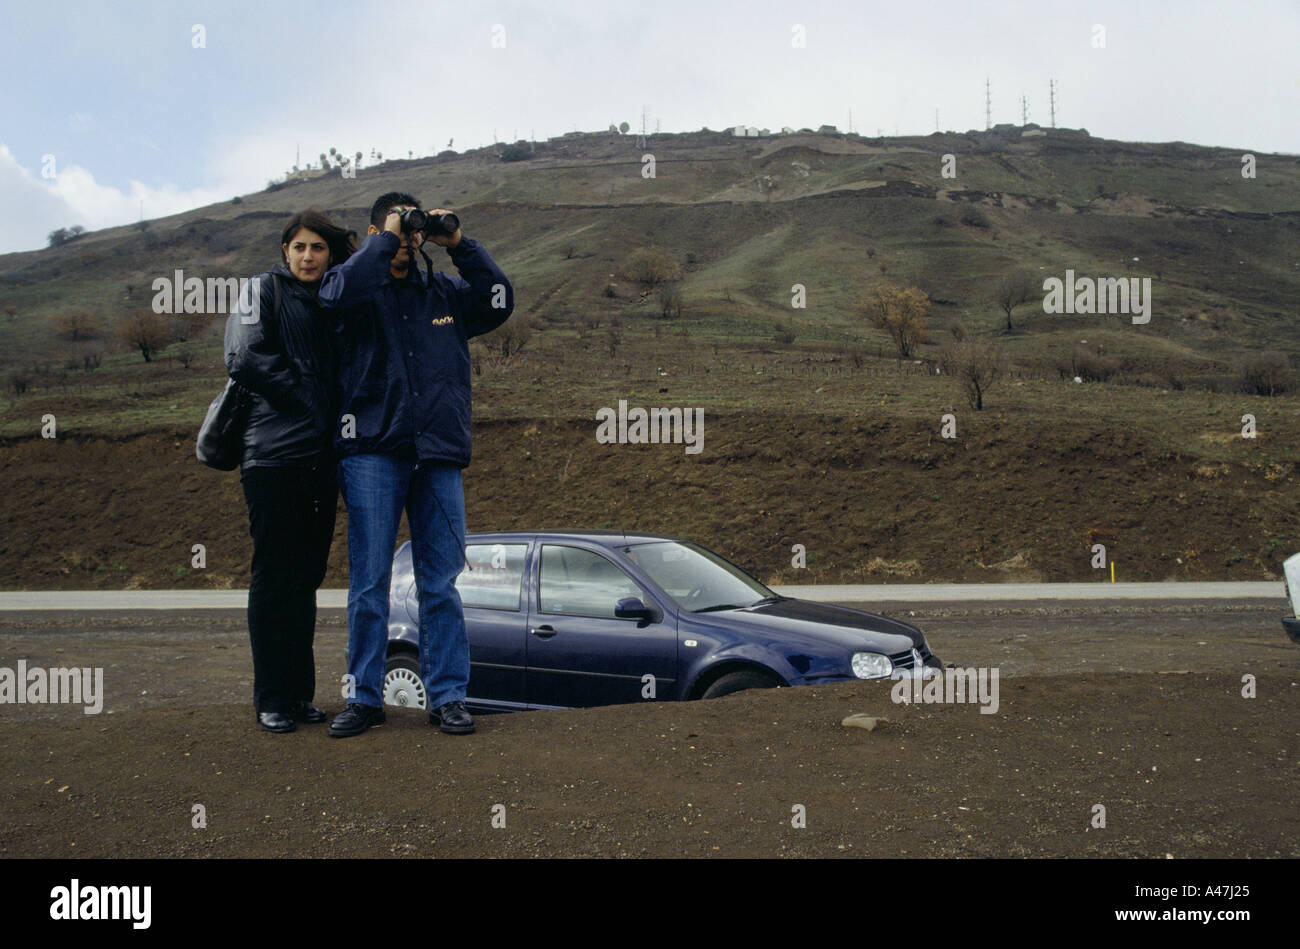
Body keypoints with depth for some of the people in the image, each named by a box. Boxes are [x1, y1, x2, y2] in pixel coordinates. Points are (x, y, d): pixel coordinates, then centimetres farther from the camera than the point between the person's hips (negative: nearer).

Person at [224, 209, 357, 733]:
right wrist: (305, 400, -9)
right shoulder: (264, 289, 2)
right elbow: (245, 360, -10)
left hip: (320, 455, 6)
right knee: (274, 577, -2)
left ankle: (301, 693, 16)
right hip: (273, 454, -5)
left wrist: (332, 420, 2)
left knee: (306, 576, 9)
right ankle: (272, 700, 5)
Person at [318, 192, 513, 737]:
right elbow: (337, 291, -15)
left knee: (441, 584, 4)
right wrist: (386, 240, -7)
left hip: (439, 457, 3)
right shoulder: (361, 293, 7)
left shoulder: (445, 294, 18)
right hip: (372, 453, -2)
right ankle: (365, 697, 11)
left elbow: (500, 301, 10)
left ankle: (446, 697, 10)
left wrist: (459, 245, 5)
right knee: (369, 583, 0)